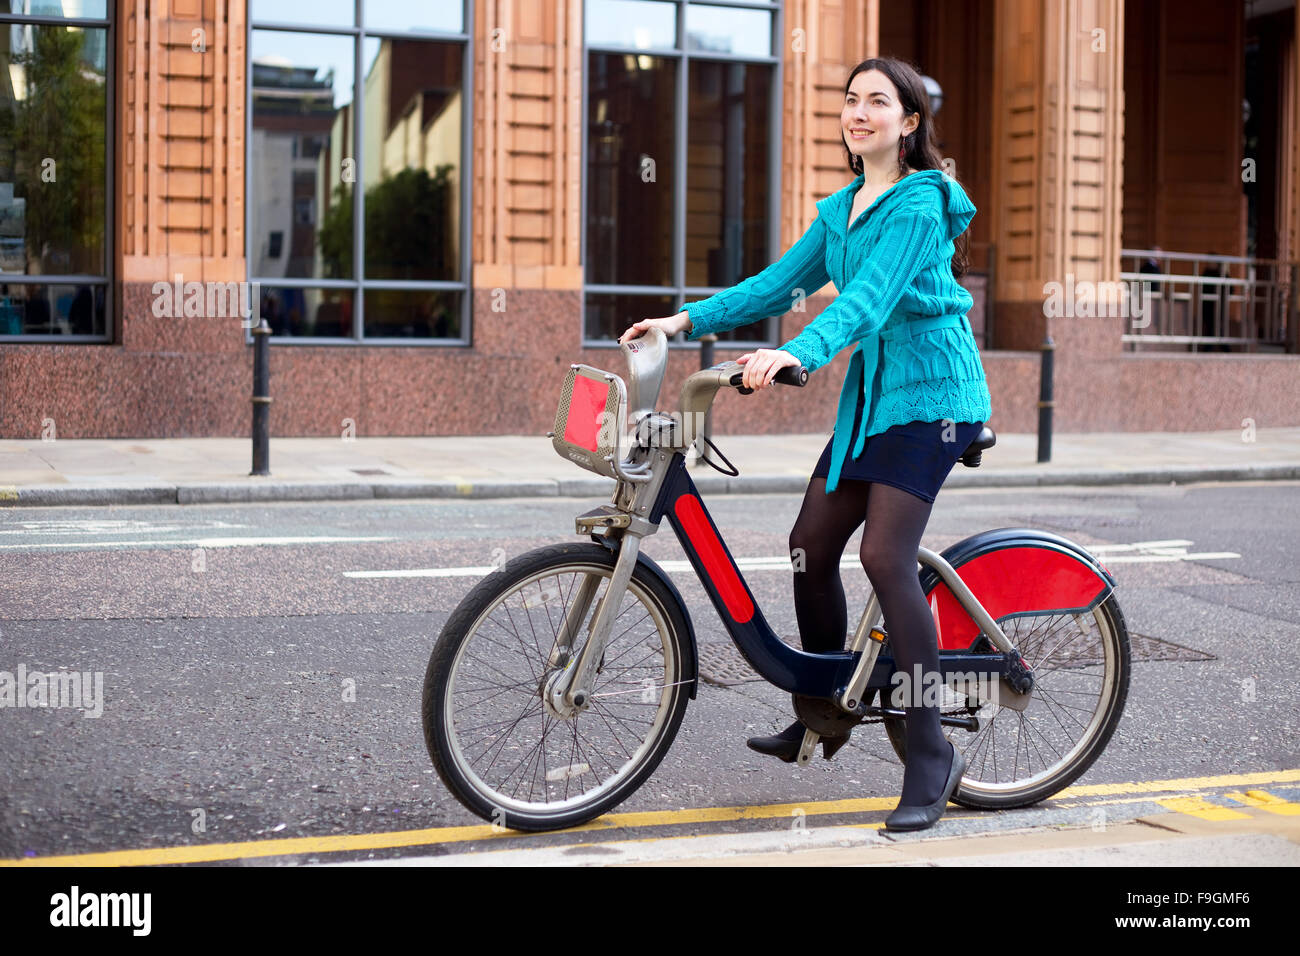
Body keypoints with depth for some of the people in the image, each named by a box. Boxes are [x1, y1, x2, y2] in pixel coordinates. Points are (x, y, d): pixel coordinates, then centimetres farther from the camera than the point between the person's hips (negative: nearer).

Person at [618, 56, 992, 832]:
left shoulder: (920, 204, -14)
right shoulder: (842, 207, 14)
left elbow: (868, 297, -28)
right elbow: (785, 280, 13)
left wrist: (798, 352, -44)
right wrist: (689, 319, 4)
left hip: (928, 393, -9)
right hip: (870, 392, 9)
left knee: (886, 555, -19)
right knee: (811, 544, 6)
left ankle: (933, 754, -11)